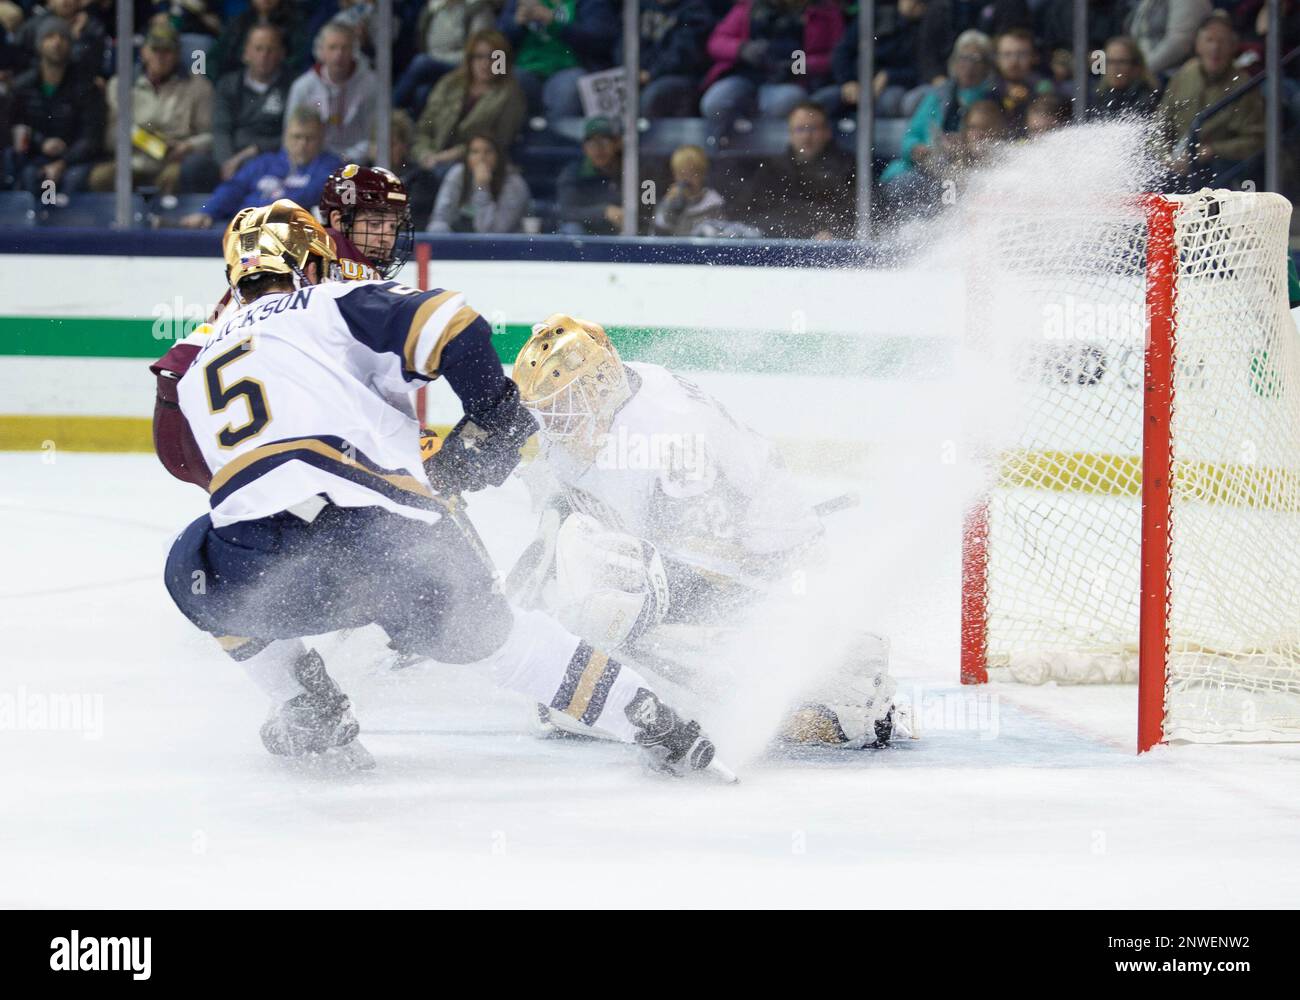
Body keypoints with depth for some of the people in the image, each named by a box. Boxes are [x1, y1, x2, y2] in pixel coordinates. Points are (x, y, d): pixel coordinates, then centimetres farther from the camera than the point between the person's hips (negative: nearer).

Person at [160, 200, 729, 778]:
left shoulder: (198, 378, 30)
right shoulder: (334, 303, 17)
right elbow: (449, 325, 1)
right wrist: (496, 420, 16)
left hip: (265, 563, 1)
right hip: (395, 532, -1)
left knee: (198, 573, 35)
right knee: (480, 629, 25)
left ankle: (310, 715, 27)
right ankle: (662, 731, 21)